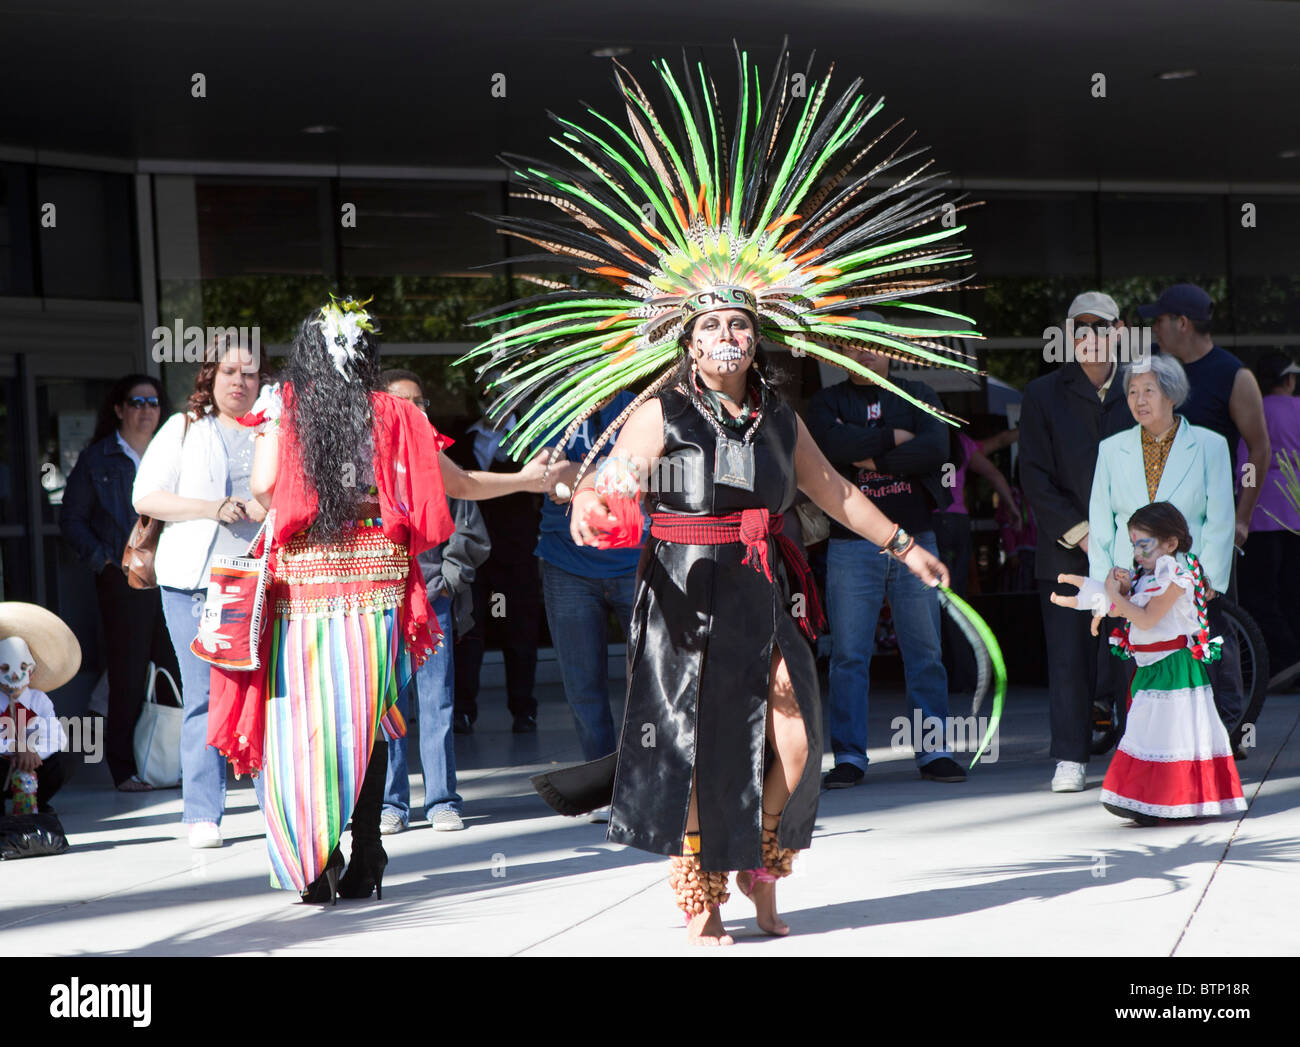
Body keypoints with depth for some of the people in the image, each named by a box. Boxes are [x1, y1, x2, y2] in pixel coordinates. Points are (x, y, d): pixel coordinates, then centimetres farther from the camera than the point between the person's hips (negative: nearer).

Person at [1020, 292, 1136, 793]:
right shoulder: (1043, 394, 5)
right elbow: (1035, 476, 0)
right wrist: (1079, 532, -9)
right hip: (1065, 549, -1)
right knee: (1069, 656, -1)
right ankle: (1070, 758, 8)